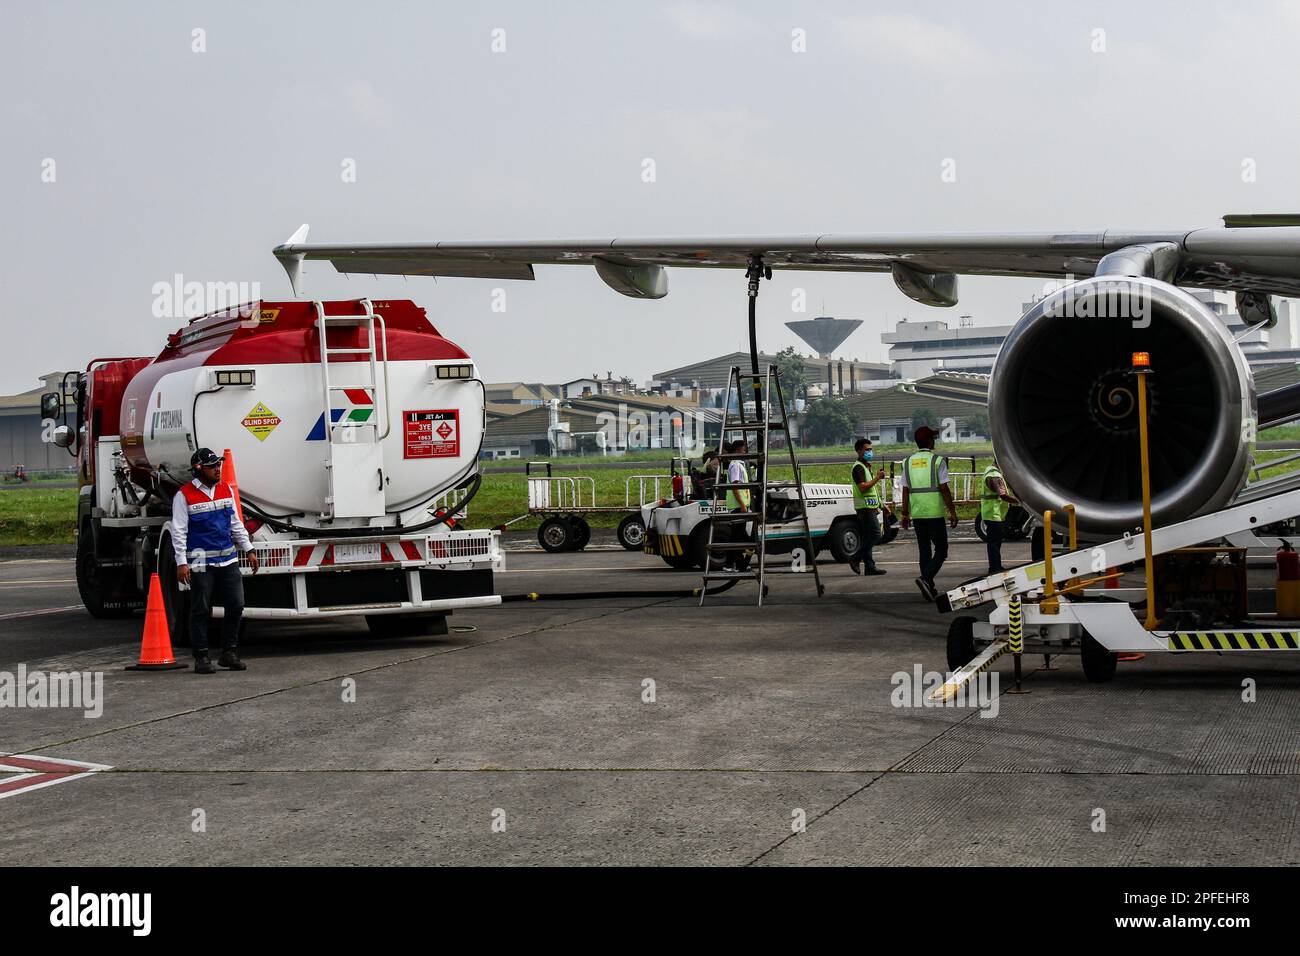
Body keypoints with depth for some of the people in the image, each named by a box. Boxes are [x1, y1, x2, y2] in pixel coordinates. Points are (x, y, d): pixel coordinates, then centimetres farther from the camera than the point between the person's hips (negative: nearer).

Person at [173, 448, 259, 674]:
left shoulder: (226, 489, 12)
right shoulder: (184, 495, -5)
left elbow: (236, 523, 19)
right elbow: (178, 531, -6)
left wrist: (249, 550, 15)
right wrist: (181, 562, -12)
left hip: (228, 560, 5)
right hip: (200, 563, -5)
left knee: (236, 606, 2)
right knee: (200, 611, 0)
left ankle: (229, 653, 14)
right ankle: (201, 657, 9)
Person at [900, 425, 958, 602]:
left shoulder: (908, 461, 8)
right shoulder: (937, 460, -6)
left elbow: (905, 490, 8)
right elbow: (944, 488, -10)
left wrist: (905, 514, 13)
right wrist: (952, 511, -5)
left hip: (917, 513, 5)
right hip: (935, 513, -5)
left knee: (924, 551, 12)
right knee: (941, 550, 1)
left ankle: (929, 589, 12)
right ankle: (926, 578, -20)